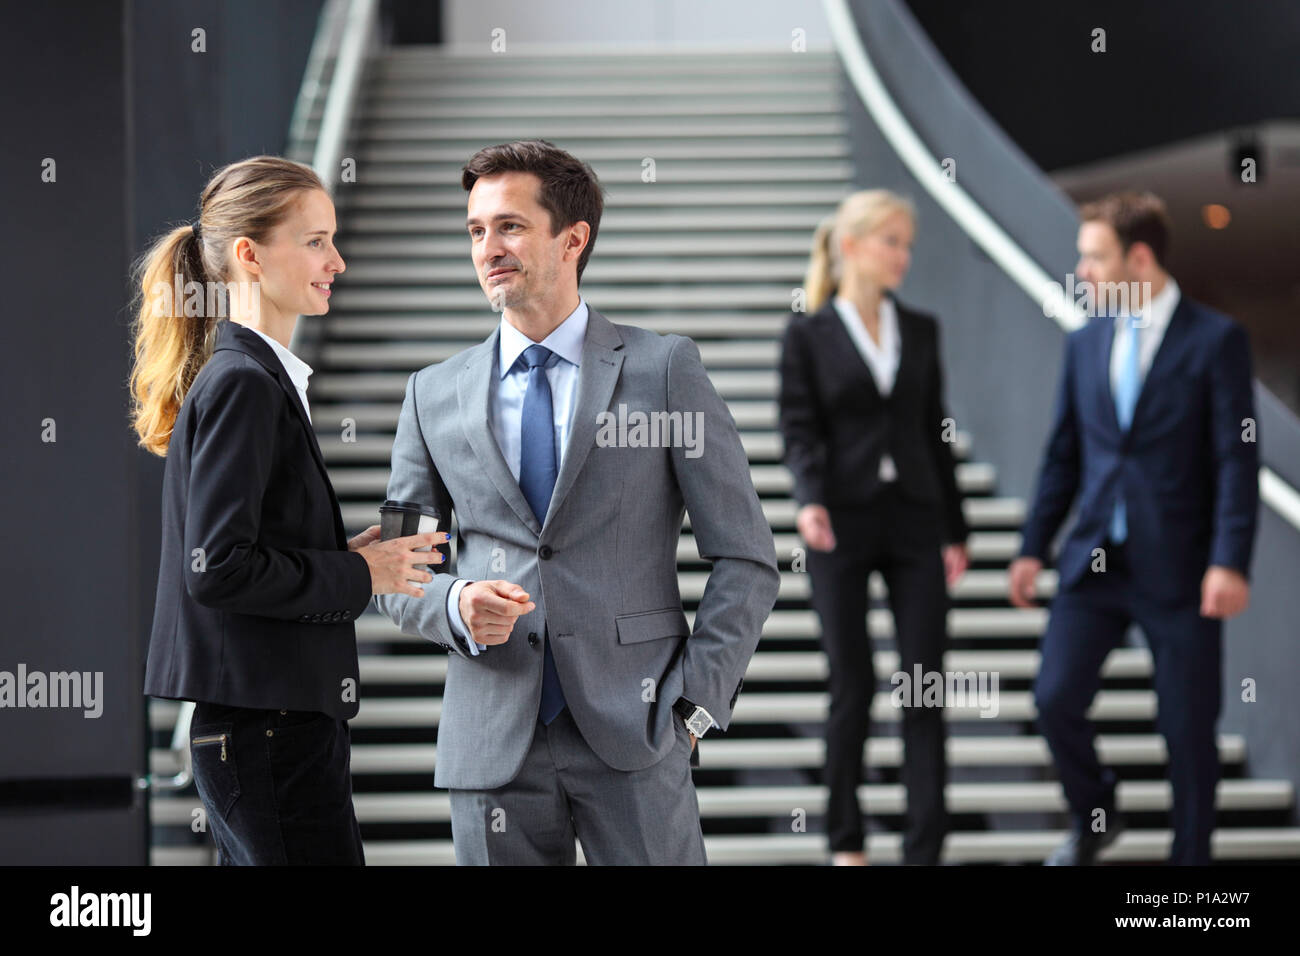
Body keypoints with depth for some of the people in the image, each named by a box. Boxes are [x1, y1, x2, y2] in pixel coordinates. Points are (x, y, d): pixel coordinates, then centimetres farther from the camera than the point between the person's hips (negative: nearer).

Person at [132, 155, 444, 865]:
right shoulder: (244, 386, -14)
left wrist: (345, 555, 7)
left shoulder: (259, 379, 16)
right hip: (266, 723, -10)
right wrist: (358, 575, -13)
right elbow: (218, 570, -21)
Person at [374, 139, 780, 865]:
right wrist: (454, 606, -8)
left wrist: (696, 700, -6)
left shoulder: (664, 369, 3)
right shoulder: (436, 395, 11)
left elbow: (745, 558, 2)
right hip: (493, 744, 3)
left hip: (633, 729, -2)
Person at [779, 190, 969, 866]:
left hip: (915, 522, 3)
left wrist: (954, 530, 10)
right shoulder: (808, 334, 1)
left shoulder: (920, 331, 11)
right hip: (842, 528, -3)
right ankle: (845, 841, 16)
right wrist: (810, 499, -24)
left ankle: (925, 849, -3)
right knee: (853, 687, 1)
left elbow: (935, 432, 13)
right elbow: (799, 429, -5)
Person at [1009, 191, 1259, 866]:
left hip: (1178, 569, -4)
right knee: (1055, 697, -4)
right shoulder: (1086, 343, 9)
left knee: (1188, 727, 2)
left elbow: (1237, 460, -10)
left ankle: (1190, 855, 18)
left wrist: (1230, 562, -18)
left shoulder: (1215, 340, -6)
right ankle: (1093, 817, 22)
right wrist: (1034, 549, 10)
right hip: (1095, 560, 4)